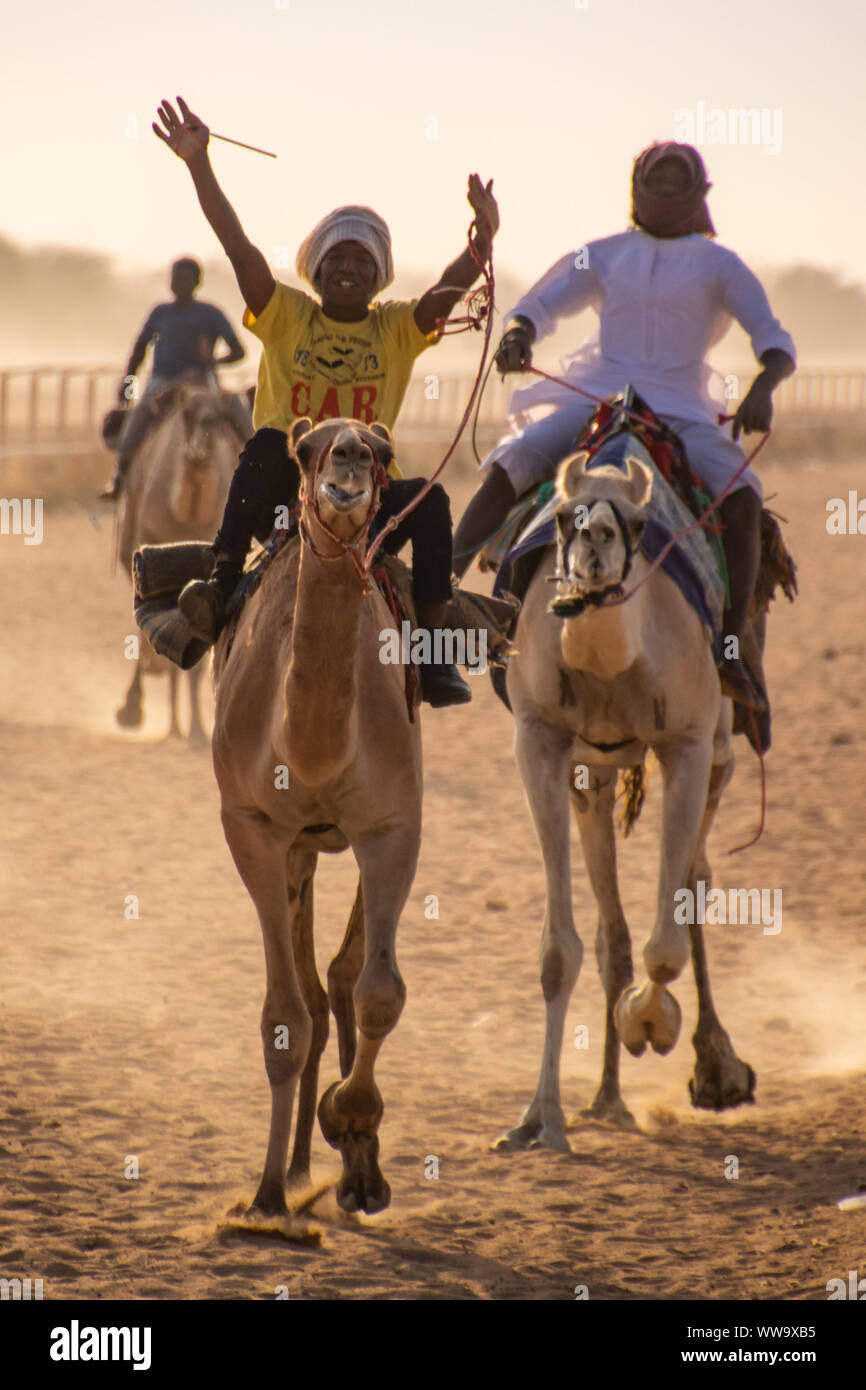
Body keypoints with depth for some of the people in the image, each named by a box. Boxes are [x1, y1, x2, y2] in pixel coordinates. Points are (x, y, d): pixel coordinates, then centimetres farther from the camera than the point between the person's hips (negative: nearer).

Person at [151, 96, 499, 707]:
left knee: (429, 499, -28)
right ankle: (221, 587, -36)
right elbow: (238, 246, -3)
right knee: (268, 442, -31)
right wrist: (199, 164, -14)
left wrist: (483, 238, -28)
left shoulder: (397, 328, 11)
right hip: (282, 497, -1)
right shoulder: (285, 315, 9)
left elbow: (453, 285, -7)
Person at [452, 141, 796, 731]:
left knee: (741, 494, -29)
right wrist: (517, 336, -11)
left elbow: (775, 342, 3)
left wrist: (763, 389, -20)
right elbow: (540, 305, 15)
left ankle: (732, 653, -29)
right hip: (596, 397, 2)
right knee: (511, 466, -25)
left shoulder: (719, 266, 11)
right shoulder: (604, 257, 16)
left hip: (682, 413, -2)